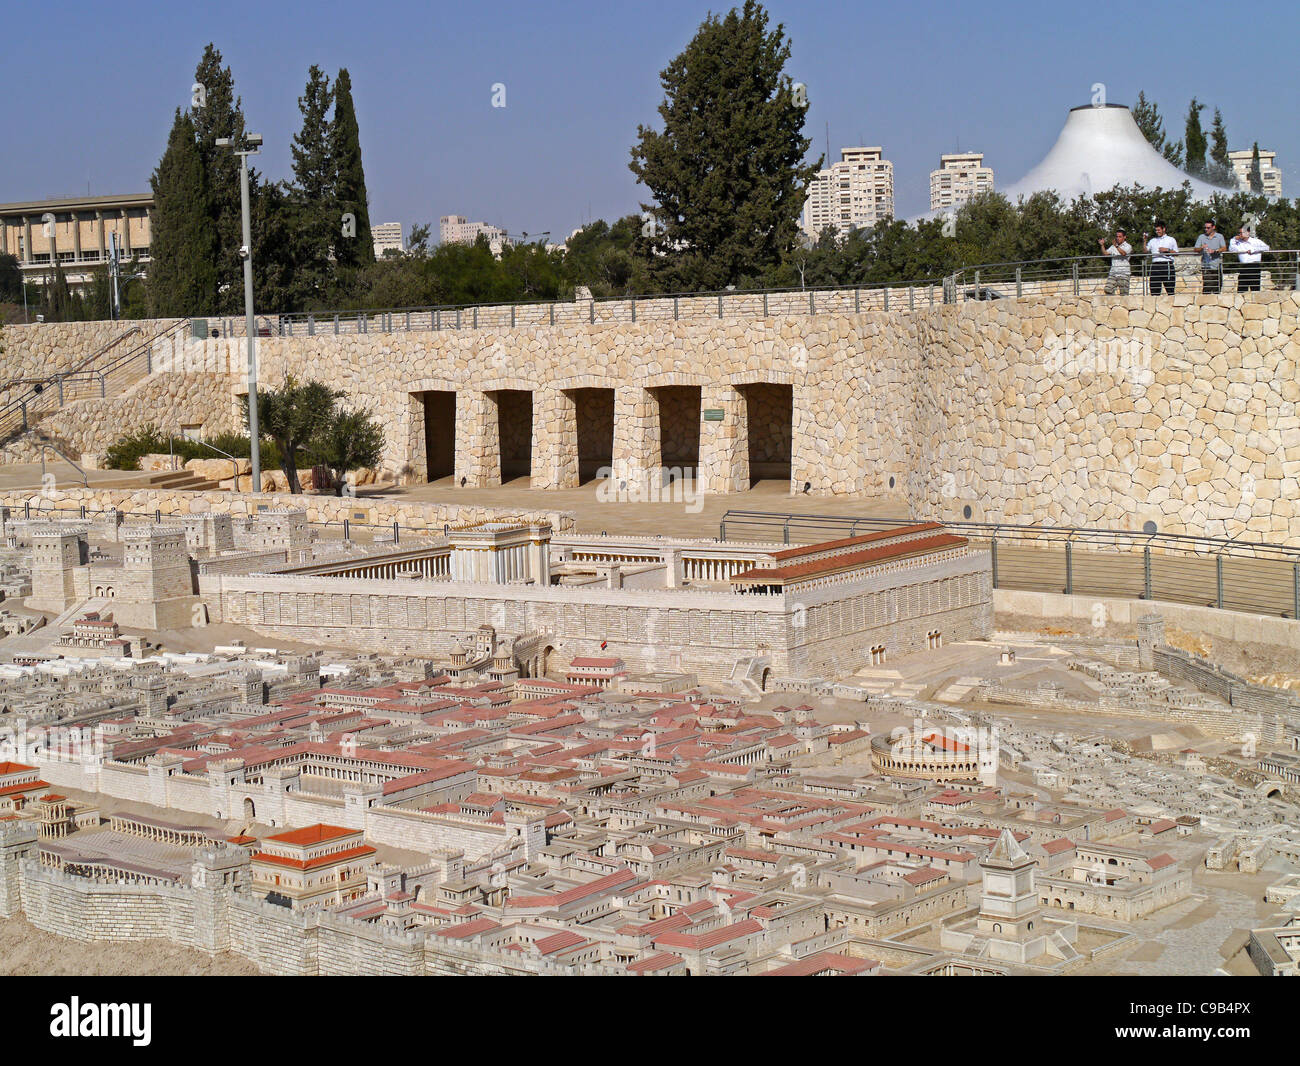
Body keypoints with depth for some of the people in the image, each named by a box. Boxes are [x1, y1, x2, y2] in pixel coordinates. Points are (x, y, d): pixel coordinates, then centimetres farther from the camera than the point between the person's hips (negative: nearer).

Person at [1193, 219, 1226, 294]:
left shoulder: (1220, 236, 9)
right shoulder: (1201, 237, 11)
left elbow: (1223, 248, -5)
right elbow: (1196, 249, 5)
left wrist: (1215, 251, -23)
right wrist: (1201, 248, -18)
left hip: (1217, 266, 1)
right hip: (1206, 266, -1)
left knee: (1218, 286, 2)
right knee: (1206, 287, -12)